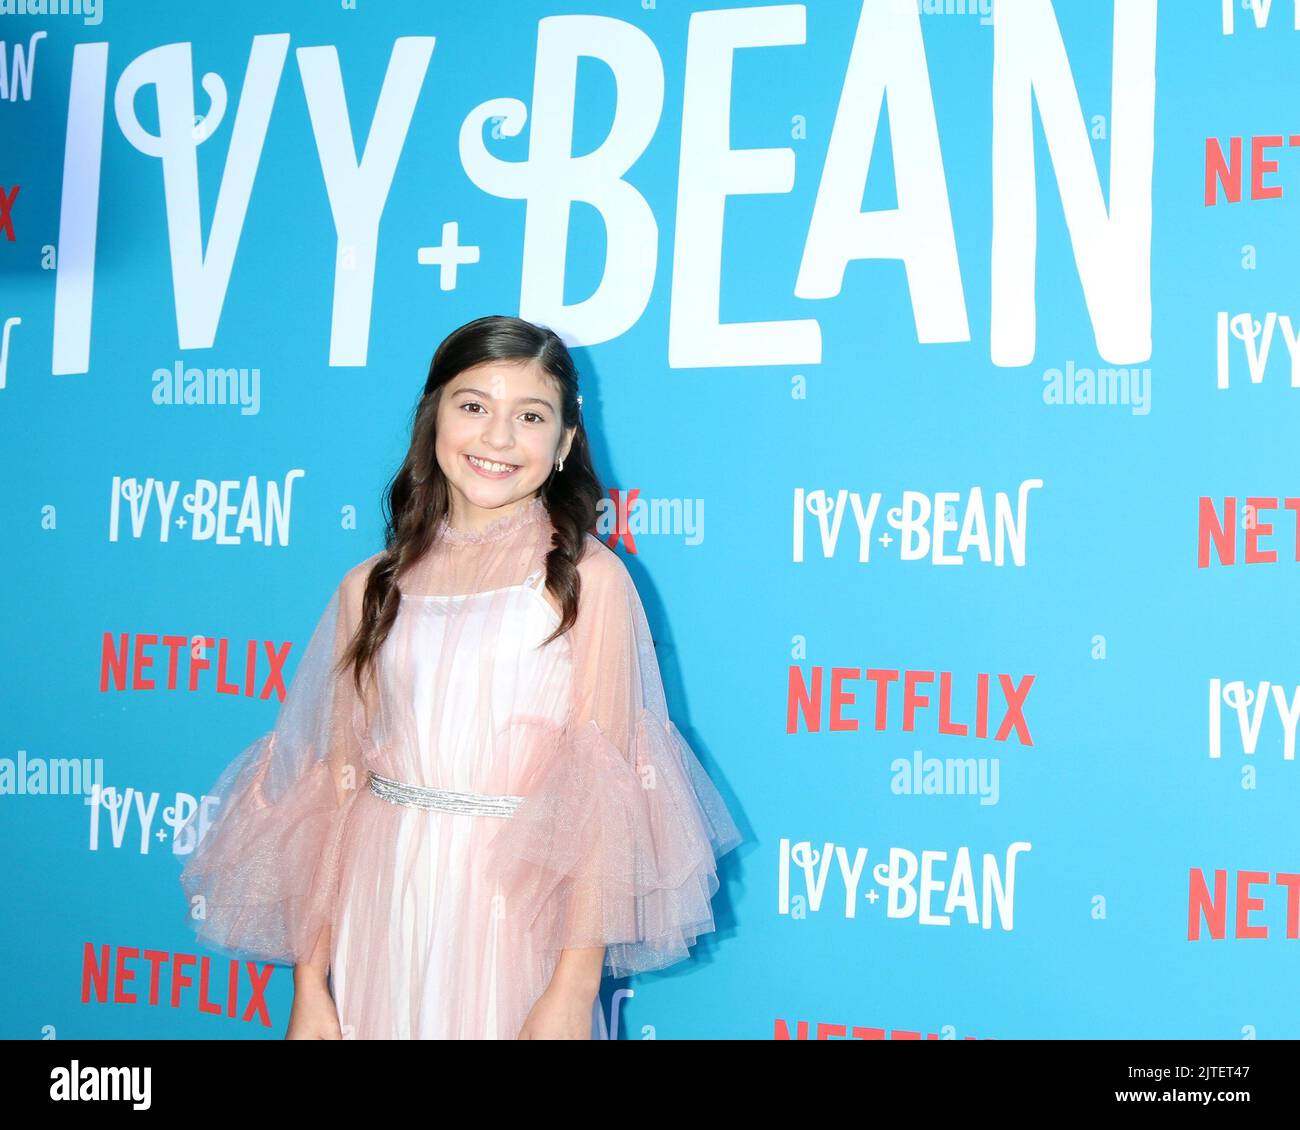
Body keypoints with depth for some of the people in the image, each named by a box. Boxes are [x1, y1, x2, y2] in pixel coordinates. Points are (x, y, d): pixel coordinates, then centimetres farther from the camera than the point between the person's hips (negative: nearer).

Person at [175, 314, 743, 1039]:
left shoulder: (587, 579, -5)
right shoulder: (373, 588, 5)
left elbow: (602, 787, -9)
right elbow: (334, 785, 4)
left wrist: (573, 987, -15)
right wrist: (309, 980, 2)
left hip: (513, 916, -3)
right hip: (376, 911, 3)